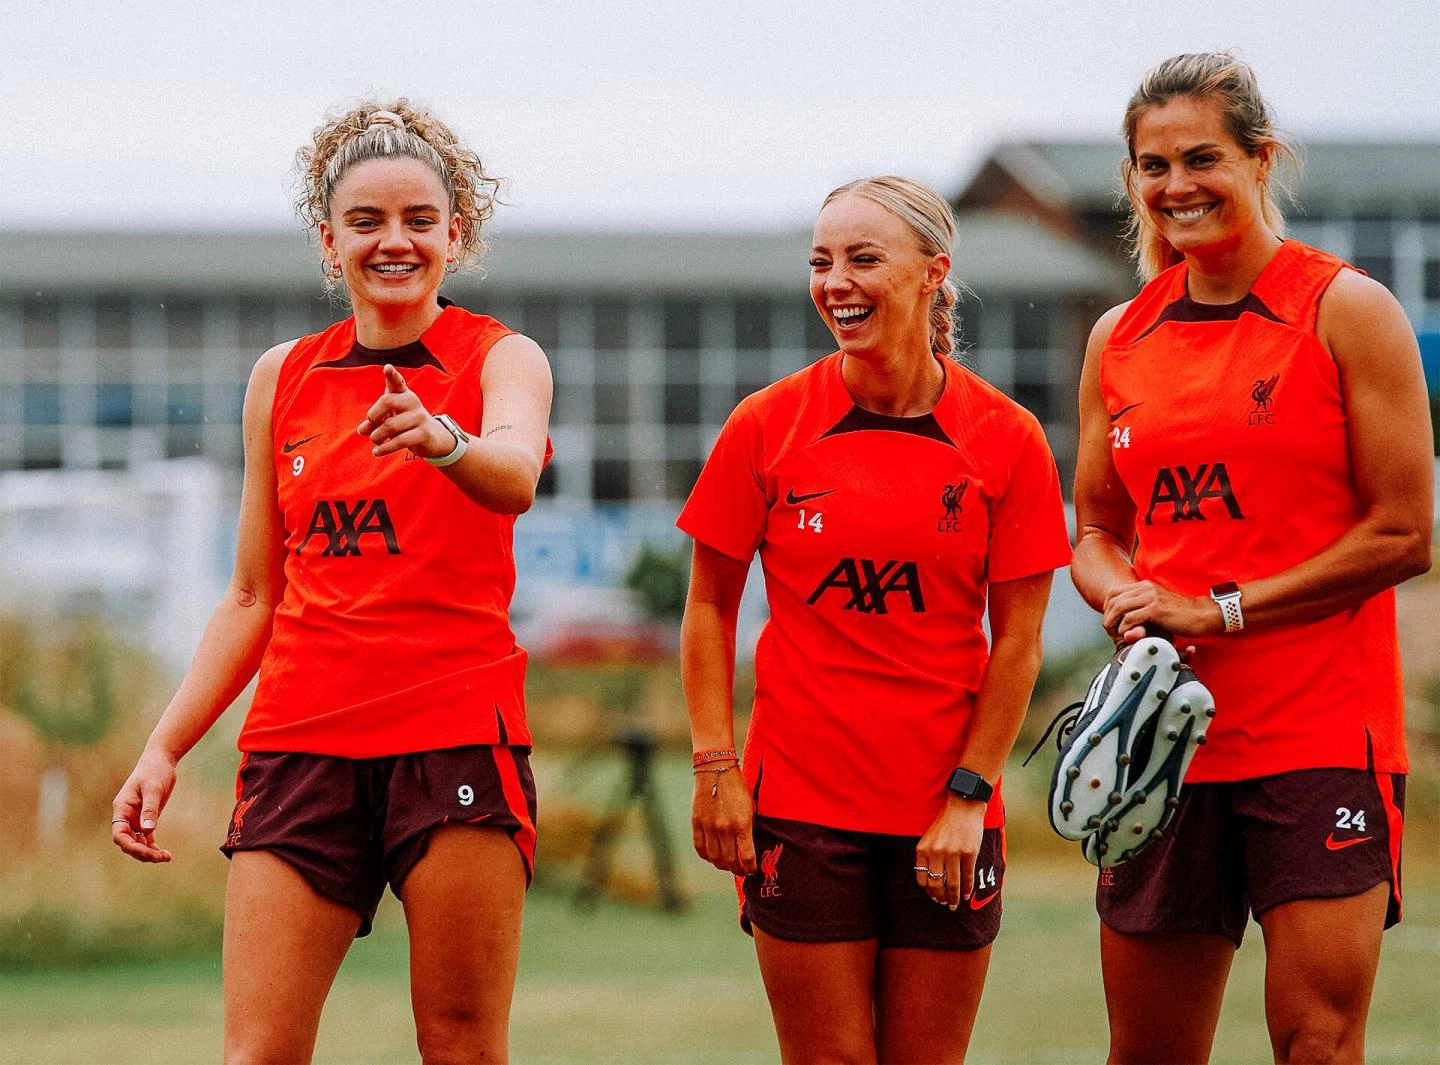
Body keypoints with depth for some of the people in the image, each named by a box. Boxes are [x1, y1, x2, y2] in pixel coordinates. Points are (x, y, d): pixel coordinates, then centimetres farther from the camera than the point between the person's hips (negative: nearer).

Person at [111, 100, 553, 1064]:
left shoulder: (501, 358, 2)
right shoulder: (283, 379, 13)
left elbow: (514, 476, -22)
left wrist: (440, 439, -44)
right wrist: (166, 748, 10)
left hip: (458, 736, -3)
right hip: (302, 740, 3)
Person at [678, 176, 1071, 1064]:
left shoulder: (1005, 438, -1)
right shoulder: (768, 425, -1)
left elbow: (1018, 642, 0)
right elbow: (709, 608, 6)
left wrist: (968, 795, -5)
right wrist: (715, 768, -2)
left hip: (949, 817, 0)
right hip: (800, 805, 0)